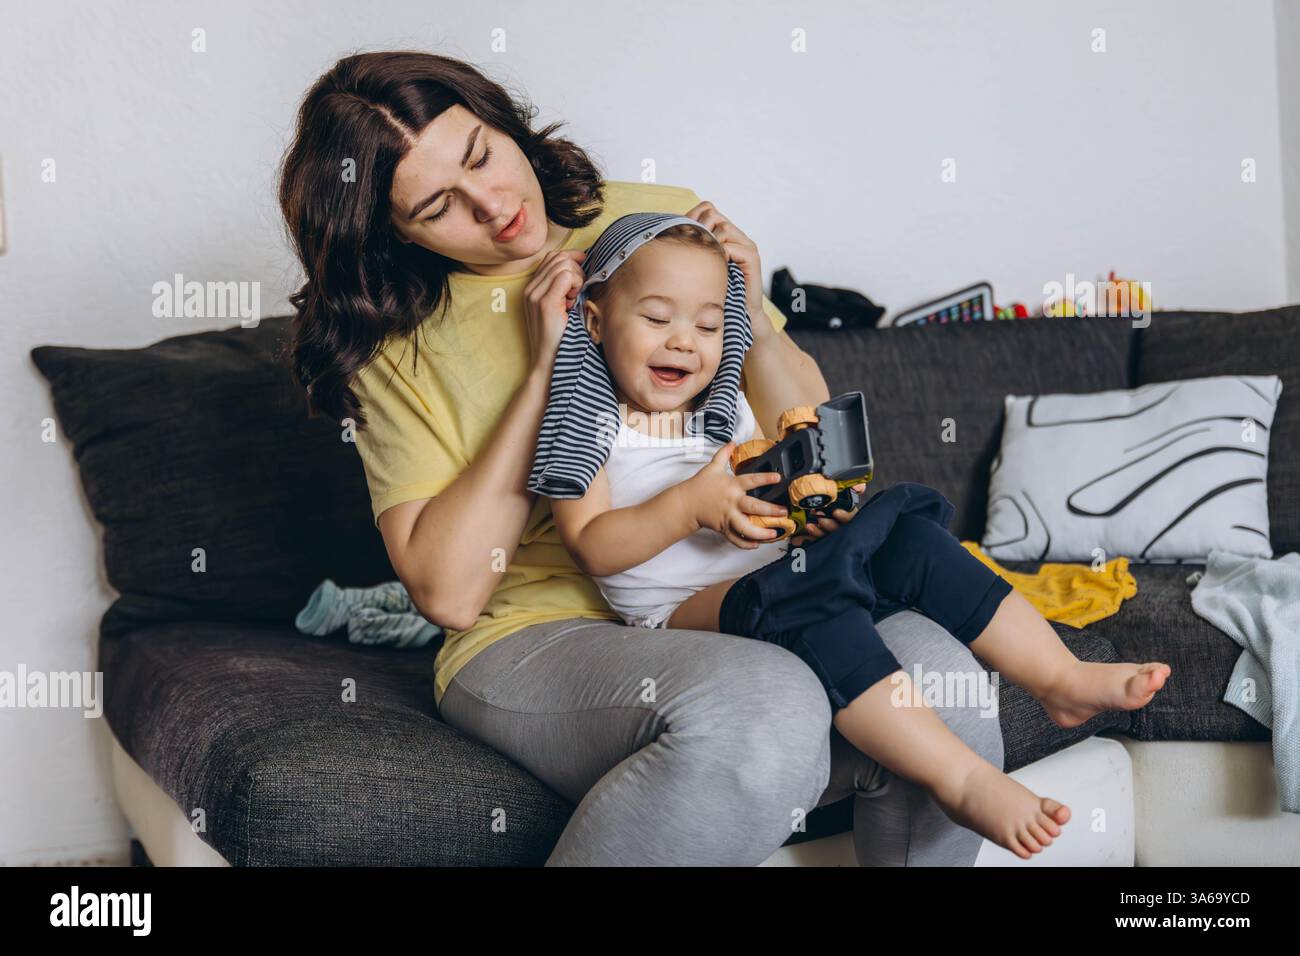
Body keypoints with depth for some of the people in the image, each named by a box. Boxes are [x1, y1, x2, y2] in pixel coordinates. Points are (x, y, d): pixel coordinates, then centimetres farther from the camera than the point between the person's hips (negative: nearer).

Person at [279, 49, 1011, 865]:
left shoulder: (664, 221, 8)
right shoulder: (395, 343, 2)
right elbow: (447, 592, -9)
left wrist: (755, 320, -6)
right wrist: (543, 370, -12)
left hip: (738, 609, 3)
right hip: (541, 633, -3)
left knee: (938, 674, -29)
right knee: (765, 710, -36)